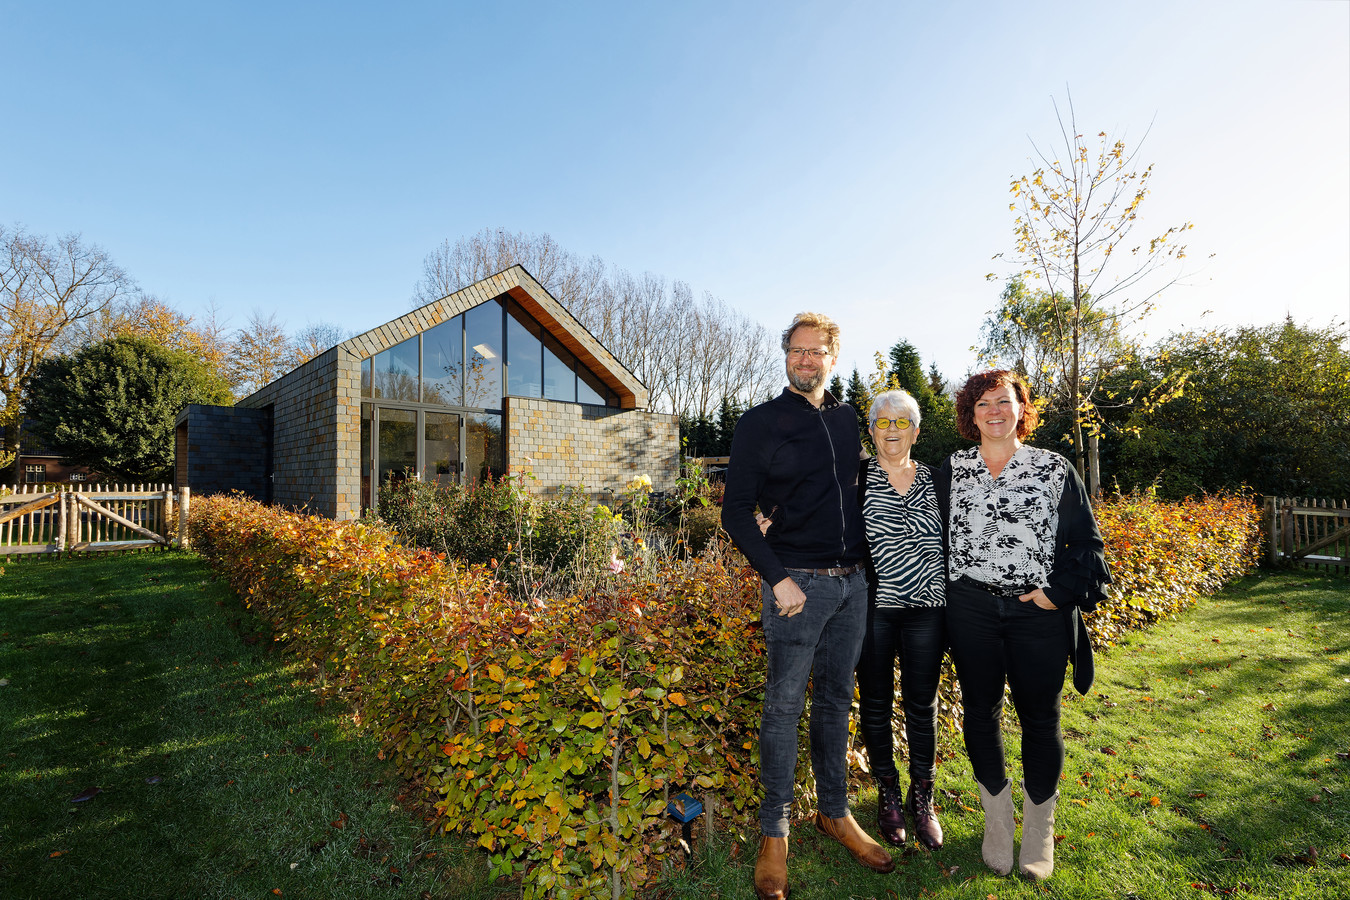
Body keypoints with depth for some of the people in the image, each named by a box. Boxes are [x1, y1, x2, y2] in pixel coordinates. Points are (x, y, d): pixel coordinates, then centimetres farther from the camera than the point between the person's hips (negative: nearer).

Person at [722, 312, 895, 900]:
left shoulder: (847, 419, 11)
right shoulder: (760, 423, -5)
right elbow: (735, 511, -8)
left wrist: (864, 562, 12)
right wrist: (778, 579, -14)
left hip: (852, 582, 5)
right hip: (798, 582, -5)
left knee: (836, 700, 16)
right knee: (784, 704, 2)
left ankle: (834, 812, 34)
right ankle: (774, 833, 18)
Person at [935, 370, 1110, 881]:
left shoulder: (1055, 468, 3)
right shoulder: (952, 471, 6)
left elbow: (1086, 541, 4)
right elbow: (937, 537, 9)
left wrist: (1060, 591, -8)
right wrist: (947, 598, 1)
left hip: (1040, 611, -1)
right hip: (971, 611, 1)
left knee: (1040, 718, 8)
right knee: (981, 710, 10)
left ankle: (1039, 830, 30)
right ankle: (997, 822, 31)